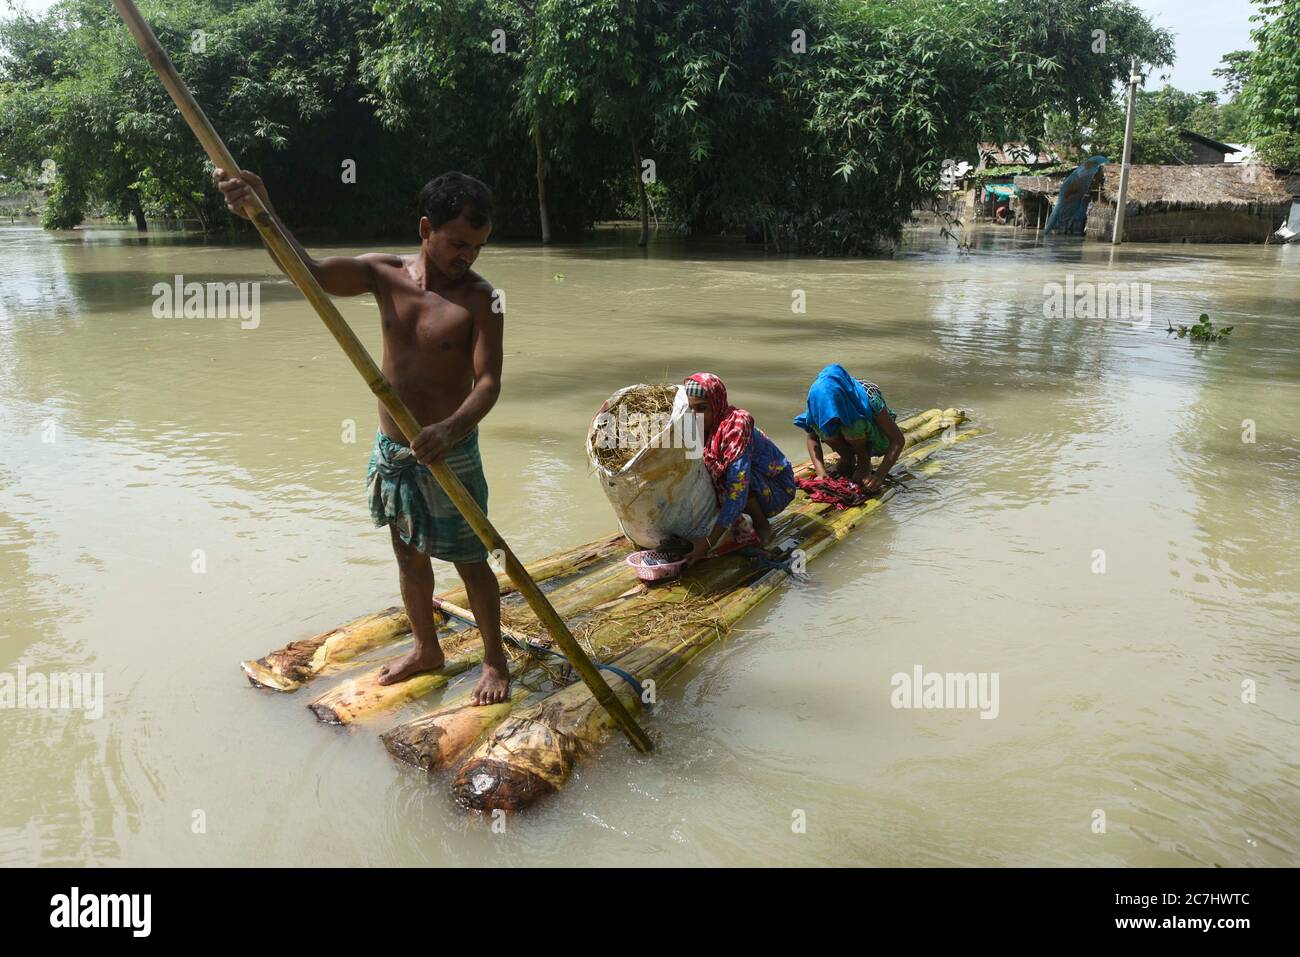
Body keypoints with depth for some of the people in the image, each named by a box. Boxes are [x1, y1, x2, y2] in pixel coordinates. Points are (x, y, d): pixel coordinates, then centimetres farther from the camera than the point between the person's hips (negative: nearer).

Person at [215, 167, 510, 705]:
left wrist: (451, 429, -41)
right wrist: (262, 211, -29)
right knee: (409, 557, 19)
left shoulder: (479, 298, -15)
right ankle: (426, 650, 40)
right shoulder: (384, 273, -2)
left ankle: (495, 661, 28)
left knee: (471, 562, 7)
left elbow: (488, 381, -22)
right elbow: (308, 272, -12)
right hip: (391, 450, 5)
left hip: (451, 454, -5)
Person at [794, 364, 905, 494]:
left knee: (851, 426, -36)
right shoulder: (820, 399, -25)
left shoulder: (868, 396, -34)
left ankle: (864, 462, -9)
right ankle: (847, 460, -5)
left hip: (876, 440, -3)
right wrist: (821, 471, -29)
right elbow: (812, 437, -13)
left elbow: (898, 440, -32)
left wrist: (879, 475, -41)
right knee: (820, 423, -27)